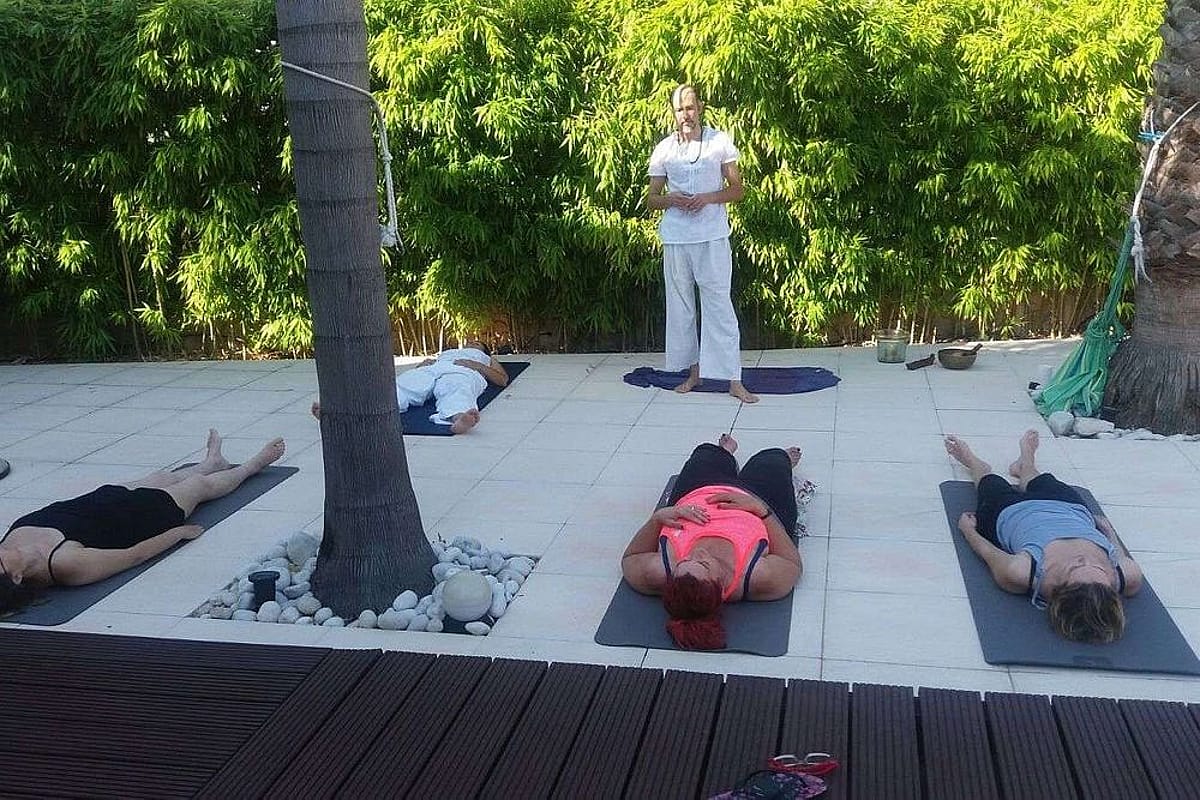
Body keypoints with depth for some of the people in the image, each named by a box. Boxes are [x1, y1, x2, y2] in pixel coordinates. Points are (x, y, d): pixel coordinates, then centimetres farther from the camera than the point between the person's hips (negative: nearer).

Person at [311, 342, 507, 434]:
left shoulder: (485, 358, 42)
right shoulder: (446, 352, 49)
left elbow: (503, 379, 19)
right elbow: (415, 372, 33)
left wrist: (476, 365, 6)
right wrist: (423, 364, 11)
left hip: (462, 372, -2)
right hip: (428, 370, 2)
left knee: (457, 391, -41)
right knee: (400, 387, -31)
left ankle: (458, 418, -78)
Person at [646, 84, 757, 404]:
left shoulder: (721, 142, 1)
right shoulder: (663, 149, 6)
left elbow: (737, 189, 3)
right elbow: (652, 198, 11)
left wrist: (708, 198, -14)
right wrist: (671, 200, -11)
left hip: (713, 237, -3)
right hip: (675, 238, 3)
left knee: (719, 306, -5)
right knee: (680, 305, 8)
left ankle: (733, 380, -2)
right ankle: (693, 370, 22)